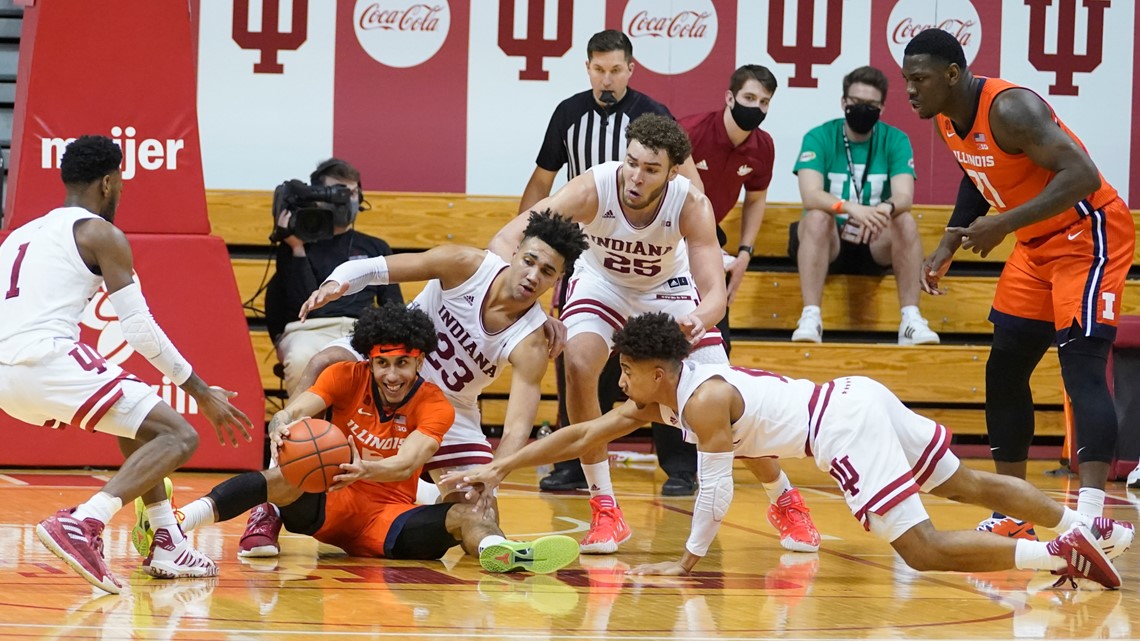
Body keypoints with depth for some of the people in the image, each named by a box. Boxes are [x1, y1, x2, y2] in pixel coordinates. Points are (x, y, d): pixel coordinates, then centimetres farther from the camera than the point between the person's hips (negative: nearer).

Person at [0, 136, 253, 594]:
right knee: (179, 436, -5)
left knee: (140, 419, 29)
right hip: (50, 361, -8)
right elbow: (141, 331, -2)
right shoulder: (102, 234, 2)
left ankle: (166, 545, 22)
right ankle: (83, 524, -26)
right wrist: (203, 394, 6)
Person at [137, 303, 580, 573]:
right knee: (289, 475, -34)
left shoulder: (435, 406, -4)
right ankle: (177, 521, -54)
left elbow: (407, 463, -22)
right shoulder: (347, 377, -1)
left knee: (467, 515, -28)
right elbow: (293, 411, -16)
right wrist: (282, 427, -43)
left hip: (388, 518, 0)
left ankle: (503, 554, -65)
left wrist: (364, 469, -46)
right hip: (326, 505, 0)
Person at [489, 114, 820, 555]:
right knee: (579, 365, -28)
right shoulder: (594, 189, -36)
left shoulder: (691, 206, -33)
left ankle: (786, 502, 24)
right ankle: (604, 510, -14)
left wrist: (699, 319, -61)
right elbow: (504, 241, -40)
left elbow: (715, 293, -37)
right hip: (603, 283, 0)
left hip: (669, 287, 0)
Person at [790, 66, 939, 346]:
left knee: (905, 221, -27)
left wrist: (885, 209, -40)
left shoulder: (895, 141, -1)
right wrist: (850, 208, -41)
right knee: (818, 217, -33)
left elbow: (904, 197, -15)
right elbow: (810, 196, -22)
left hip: (875, 243, 2)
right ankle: (810, 318, -38)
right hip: (827, 241, -2)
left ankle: (911, 319, -28)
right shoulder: (819, 138, -7)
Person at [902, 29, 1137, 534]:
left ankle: (1091, 516, -32)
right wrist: (948, 247, 11)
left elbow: (1082, 176, -34)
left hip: (1088, 234, -10)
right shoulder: (947, 119, 0)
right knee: (1004, 371, 11)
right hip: (1038, 245, 10)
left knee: (1081, 366, -22)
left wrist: (1003, 225, -36)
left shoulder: (1010, 109, -27)